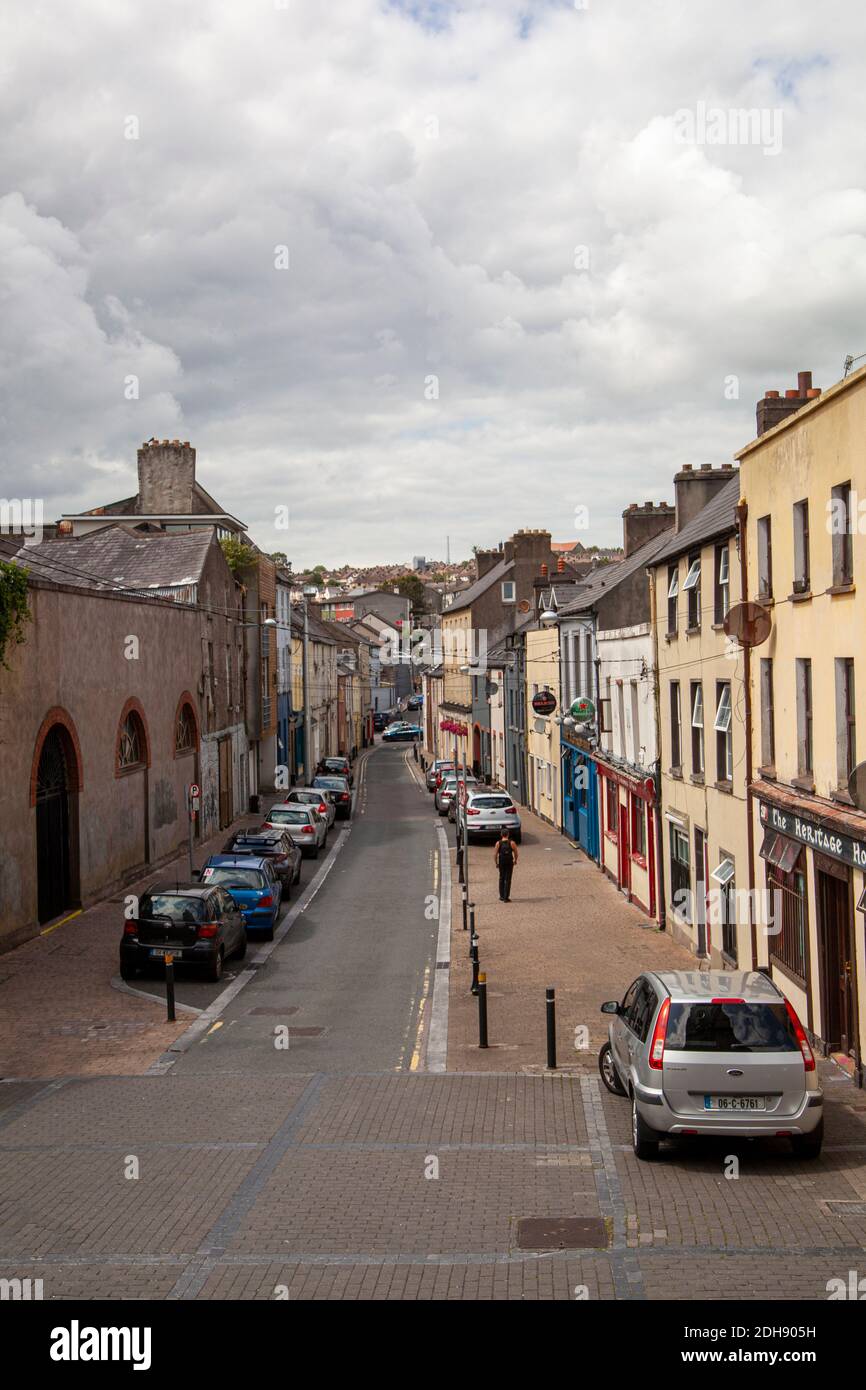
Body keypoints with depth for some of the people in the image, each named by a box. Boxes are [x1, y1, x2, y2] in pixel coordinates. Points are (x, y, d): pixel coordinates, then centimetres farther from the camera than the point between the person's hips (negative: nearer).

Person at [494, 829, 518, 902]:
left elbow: (495, 854, -6)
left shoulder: (498, 843, -4)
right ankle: (506, 897, -4)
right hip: (509, 863, -2)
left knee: (501, 879, 18)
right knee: (508, 880, 1)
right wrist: (515, 860, 16)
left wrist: (496, 863, 6)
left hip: (501, 863, 2)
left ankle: (502, 896, 23)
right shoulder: (512, 843, -6)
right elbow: (516, 853, -2)